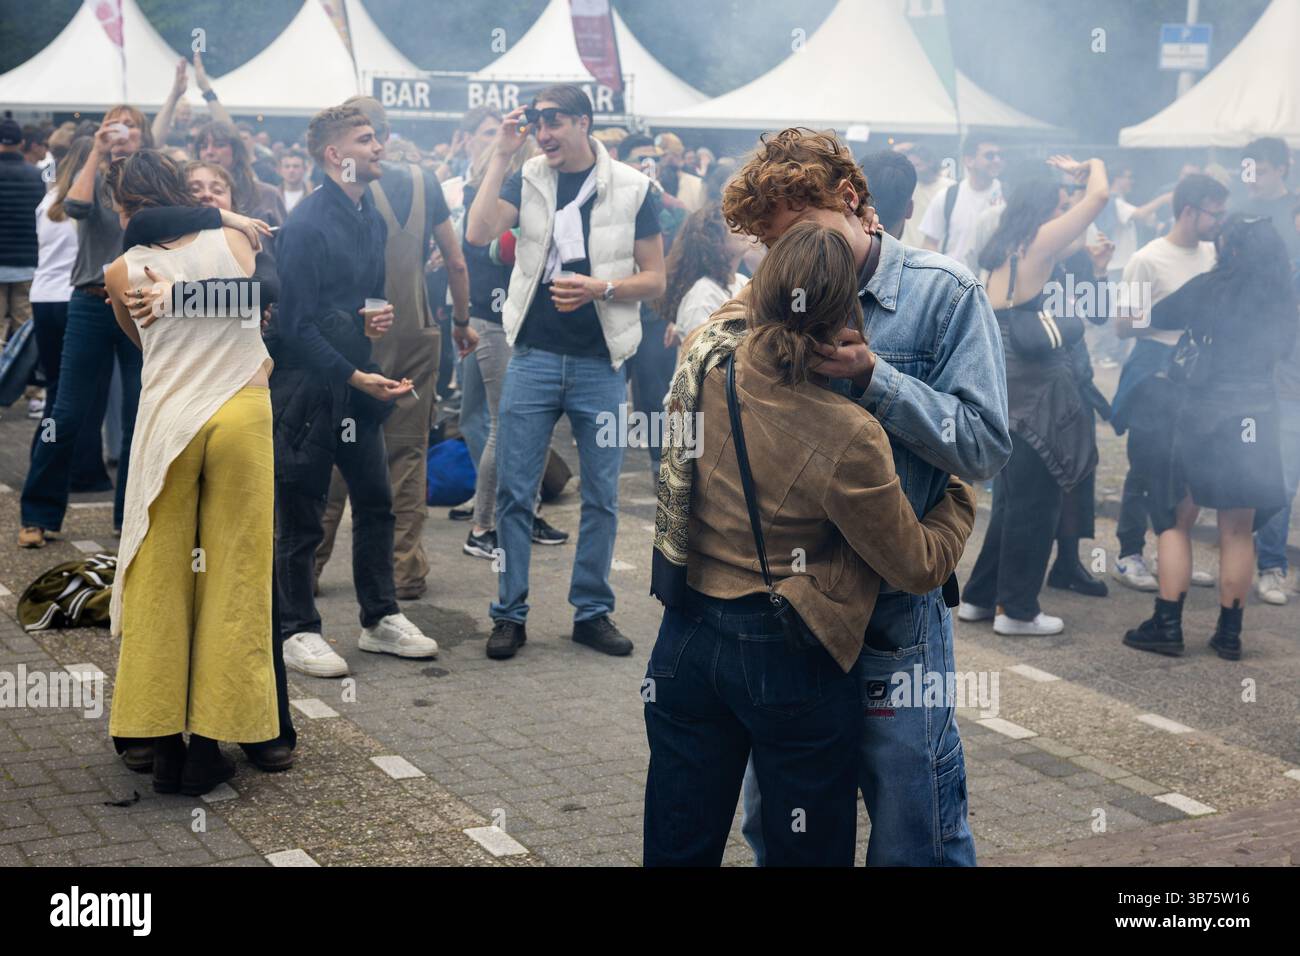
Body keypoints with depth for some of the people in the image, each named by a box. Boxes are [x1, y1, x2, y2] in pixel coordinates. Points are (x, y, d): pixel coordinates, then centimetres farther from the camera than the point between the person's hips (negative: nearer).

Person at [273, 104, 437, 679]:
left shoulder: (372, 218, 11)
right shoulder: (308, 223, -15)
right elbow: (298, 323, -17)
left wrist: (379, 317, 0)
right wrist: (355, 377, -20)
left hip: (357, 378, 8)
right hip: (309, 384, -8)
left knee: (376, 502, 12)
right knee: (301, 515, 2)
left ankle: (380, 619, 24)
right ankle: (298, 632, 12)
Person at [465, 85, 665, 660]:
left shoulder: (631, 189, 0)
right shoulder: (528, 180, 6)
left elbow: (654, 280, 1)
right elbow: (477, 234, -11)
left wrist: (599, 288, -16)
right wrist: (500, 155, -10)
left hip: (600, 363, -1)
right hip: (534, 358, 1)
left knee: (602, 496, 7)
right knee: (514, 491, 2)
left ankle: (592, 612, 20)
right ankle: (510, 614, 13)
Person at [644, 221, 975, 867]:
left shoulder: (704, 361, -9)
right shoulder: (847, 436, -24)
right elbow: (920, 567, -10)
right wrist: (961, 497, 8)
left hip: (686, 638, 5)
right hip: (793, 664, -5)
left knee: (679, 847, 17)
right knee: (807, 850, 15)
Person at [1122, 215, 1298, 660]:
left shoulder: (1208, 287, -6)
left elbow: (1154, 318, 6)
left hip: (1202, 414, -3)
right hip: (1257, 417, 3)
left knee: (1176, 521, 7)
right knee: (1238, 530, 8)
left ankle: (1167, 626, 4)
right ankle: (1229, 632, 13)